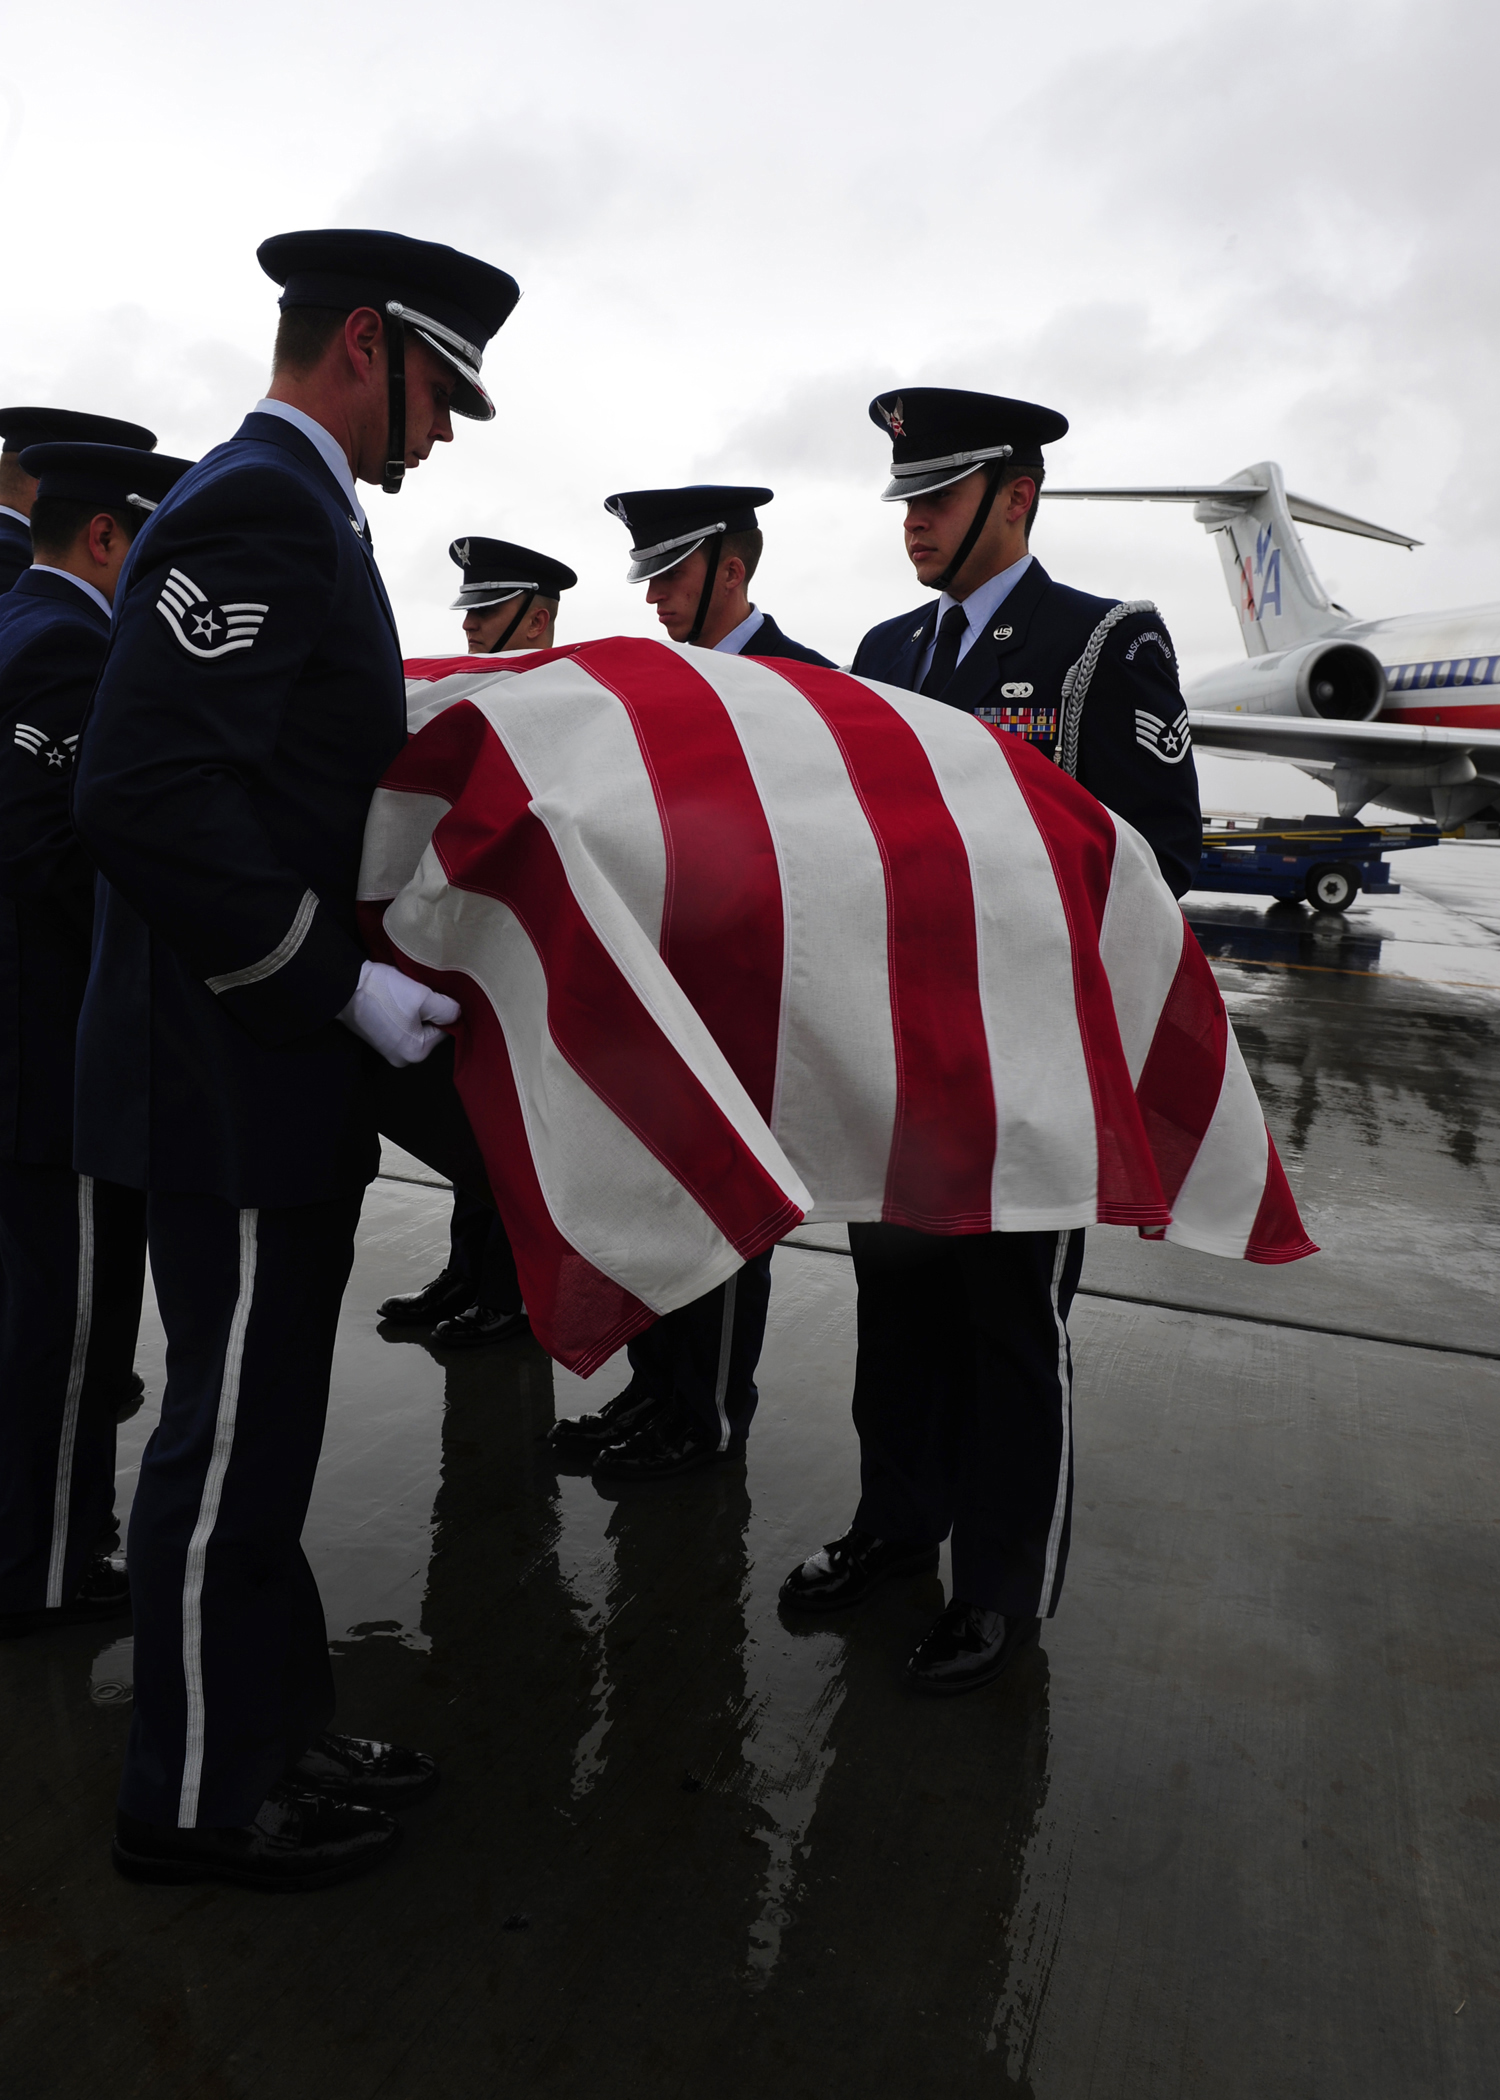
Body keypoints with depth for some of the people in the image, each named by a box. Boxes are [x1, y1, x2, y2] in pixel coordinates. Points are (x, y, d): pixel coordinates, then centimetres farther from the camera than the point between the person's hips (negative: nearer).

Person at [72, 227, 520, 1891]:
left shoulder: (283, 511, 18)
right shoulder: (257, 512, -15)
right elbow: (146, 795, -26)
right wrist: (340, 982, -21)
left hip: (271, 1065, 10)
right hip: (236, 1076, -10)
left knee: (256, 1426, 19)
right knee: (233, 1440, 5)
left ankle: (270, 1731, 37)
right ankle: (197, 1801, 26)